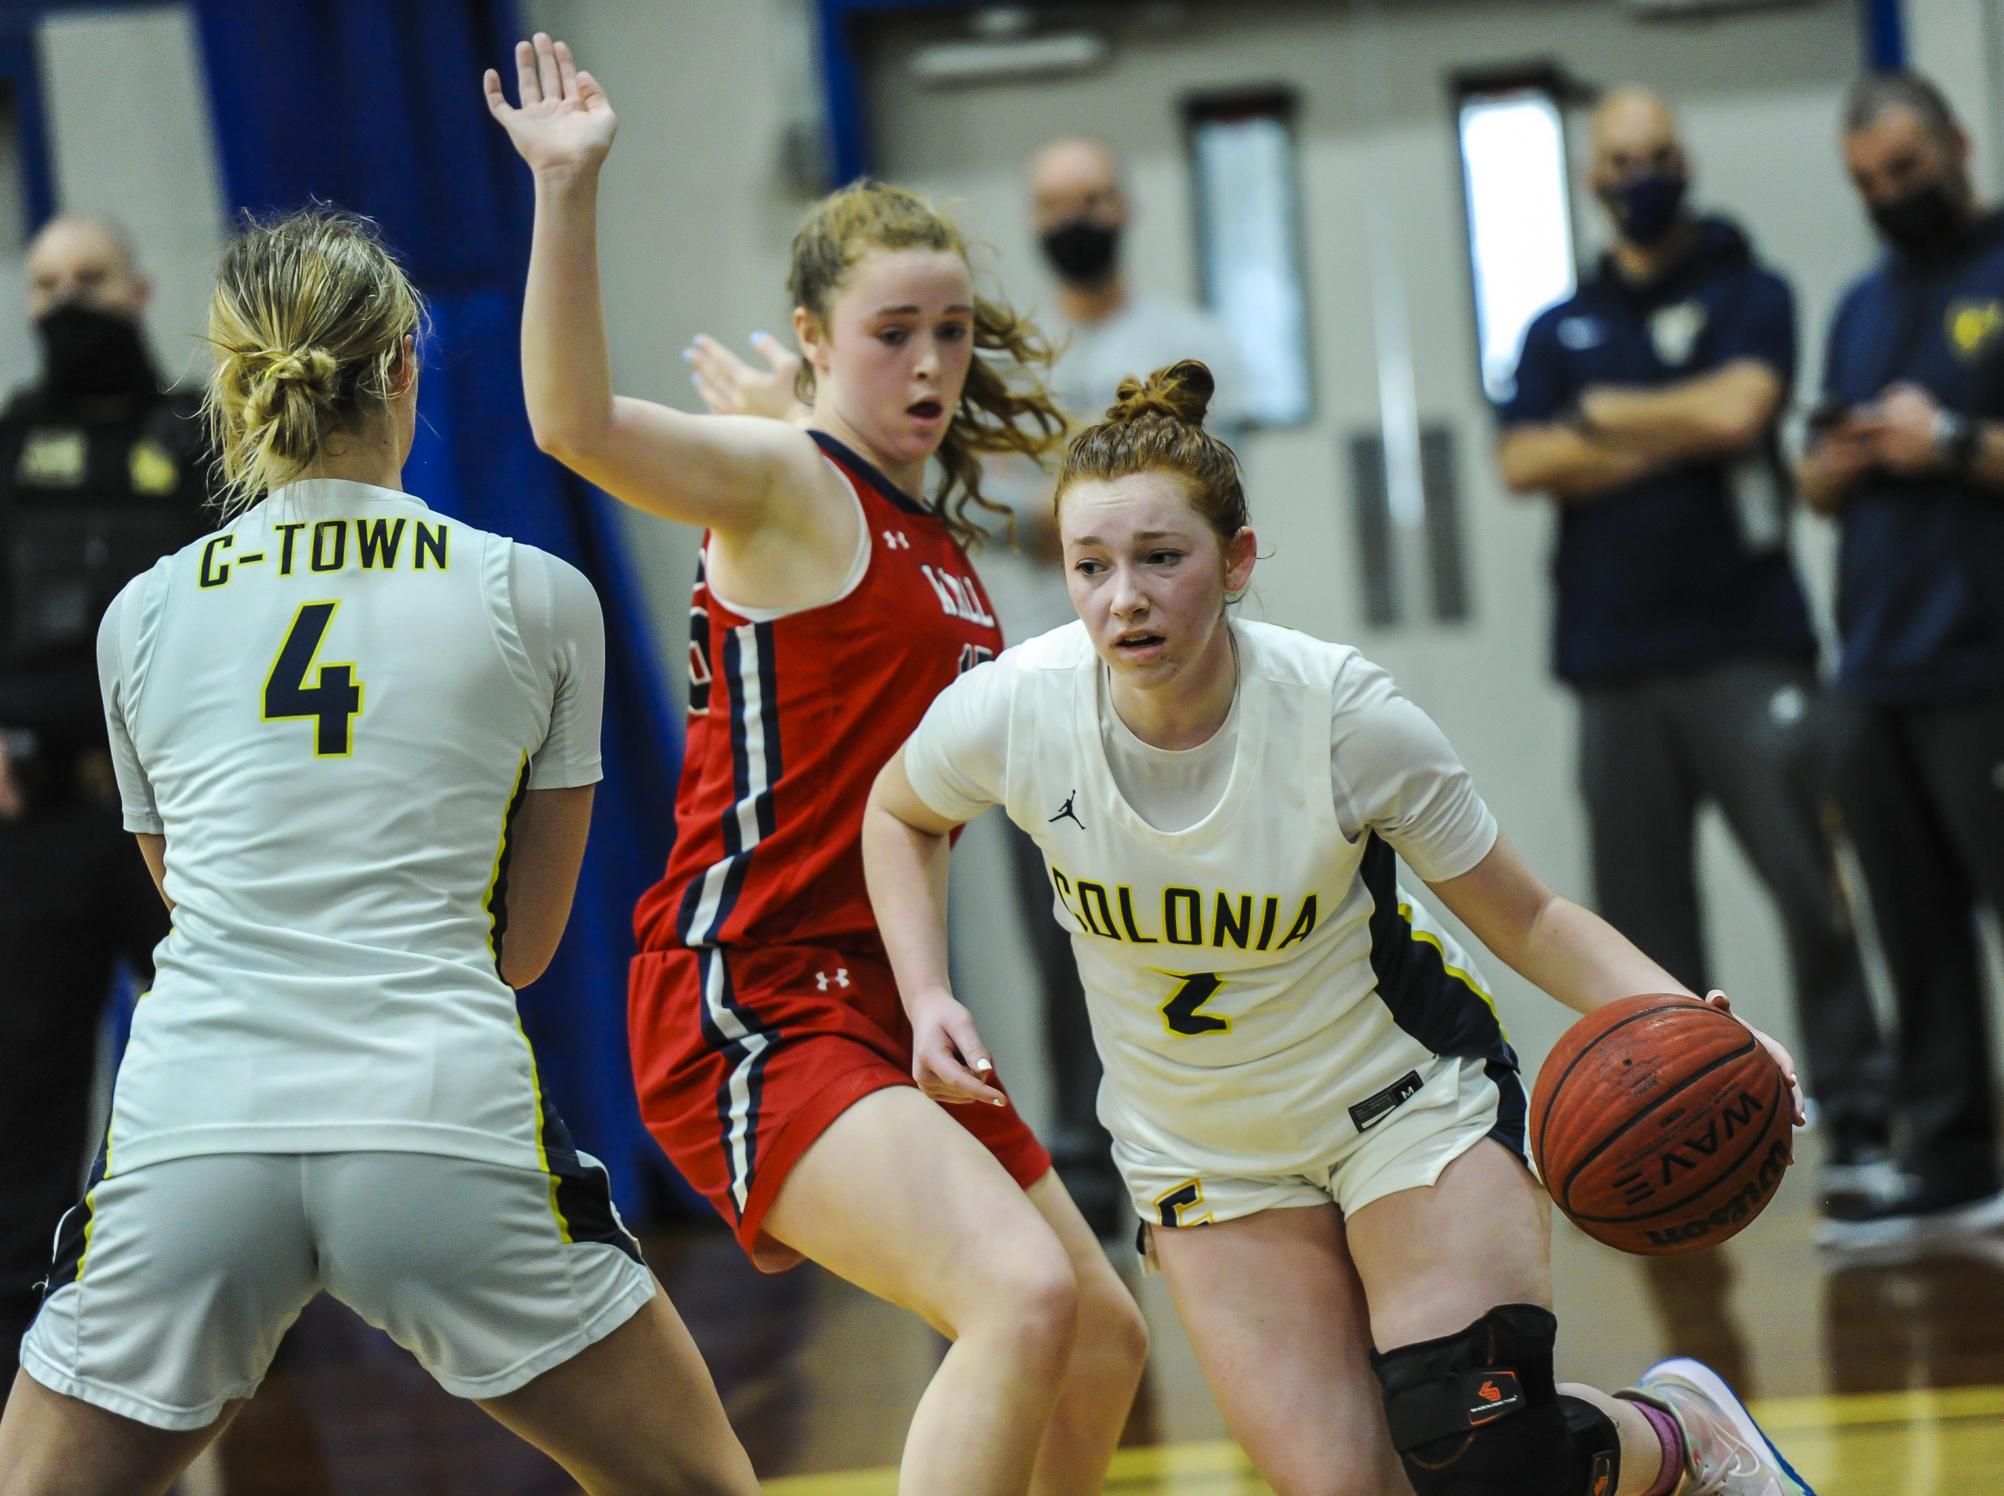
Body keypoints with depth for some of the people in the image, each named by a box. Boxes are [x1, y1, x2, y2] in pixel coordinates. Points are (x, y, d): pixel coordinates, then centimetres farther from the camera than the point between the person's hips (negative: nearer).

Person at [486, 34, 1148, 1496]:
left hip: (874, 1011, 9)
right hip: (747, 1009, -9)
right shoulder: (781, 480, -8)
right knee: (1025, 1297, -27)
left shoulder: (929, 531, 16)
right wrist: (567, 190, -37)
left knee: (1102, 1345, 15)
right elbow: (577, 424, -30)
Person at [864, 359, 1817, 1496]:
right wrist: (928, 998, -7)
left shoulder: (1347, 716, -23)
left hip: (1409, 1101, -2)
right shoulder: (1012, 710, -19)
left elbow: (1525, 918, -10)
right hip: (1200, 1159, 2)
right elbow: (901, 814, 6)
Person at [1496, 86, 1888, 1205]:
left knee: (1811, 889, -13)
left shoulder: (1748, 295, 7)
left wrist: (1605, 415, 1)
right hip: (1616, 662, 4)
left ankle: (1858, 1125, -10)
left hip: (1745, 648, -3)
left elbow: (1737, 406, -13)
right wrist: (1670, 434, -7)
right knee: (1644, 914, 3)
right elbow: (1526, 463, 1)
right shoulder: (1561, 332, 17)